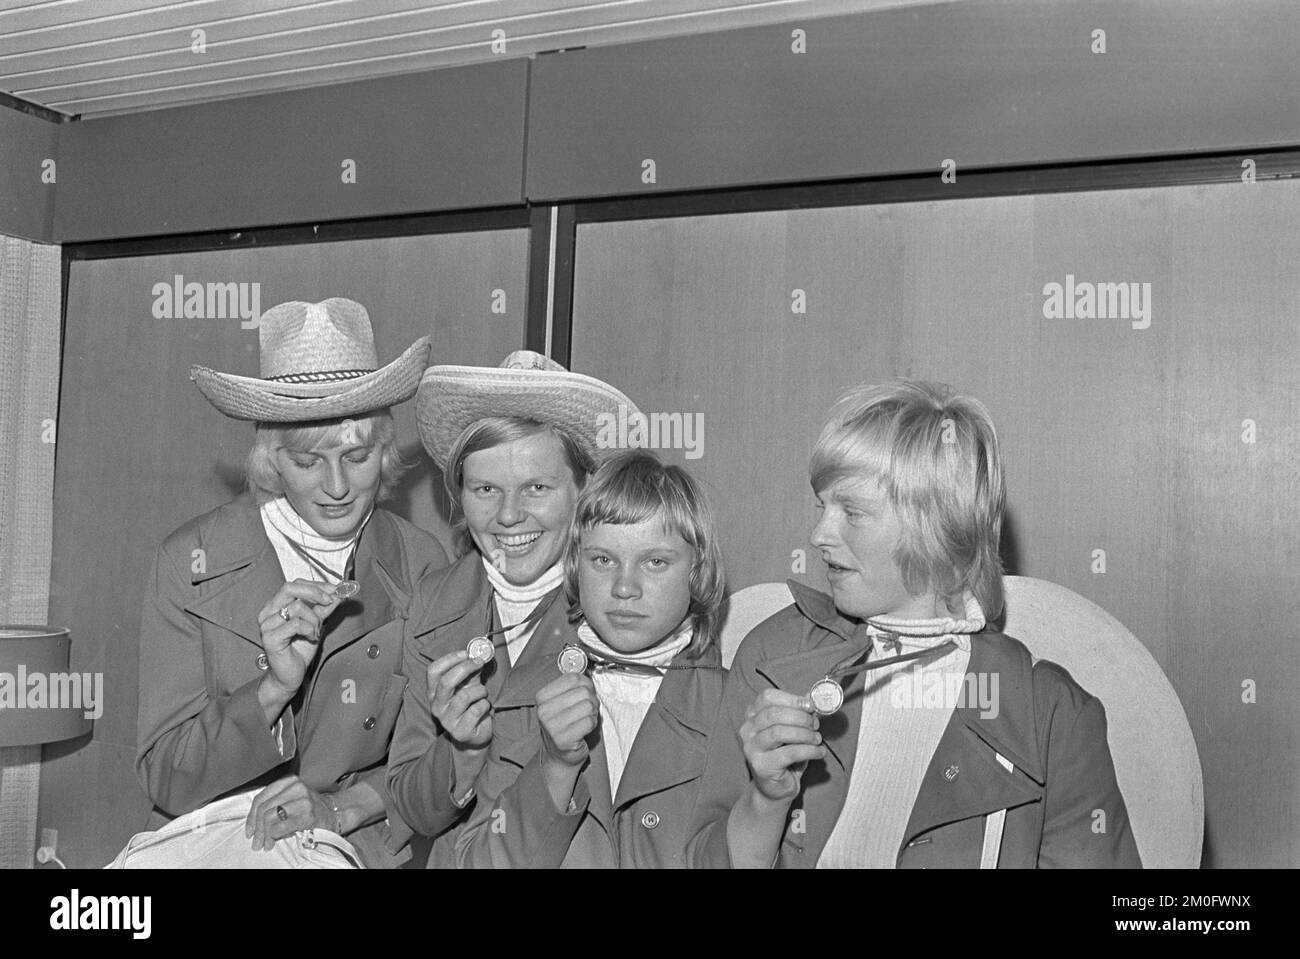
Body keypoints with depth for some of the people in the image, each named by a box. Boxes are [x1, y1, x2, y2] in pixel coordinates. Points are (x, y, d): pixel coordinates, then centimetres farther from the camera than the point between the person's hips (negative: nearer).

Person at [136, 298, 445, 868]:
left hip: (370, 853, 1)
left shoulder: (421, 565, 0)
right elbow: (166, 782, -6)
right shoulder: (189, 563, -5)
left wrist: (342, 807, -12)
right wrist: (274, 687, -20)